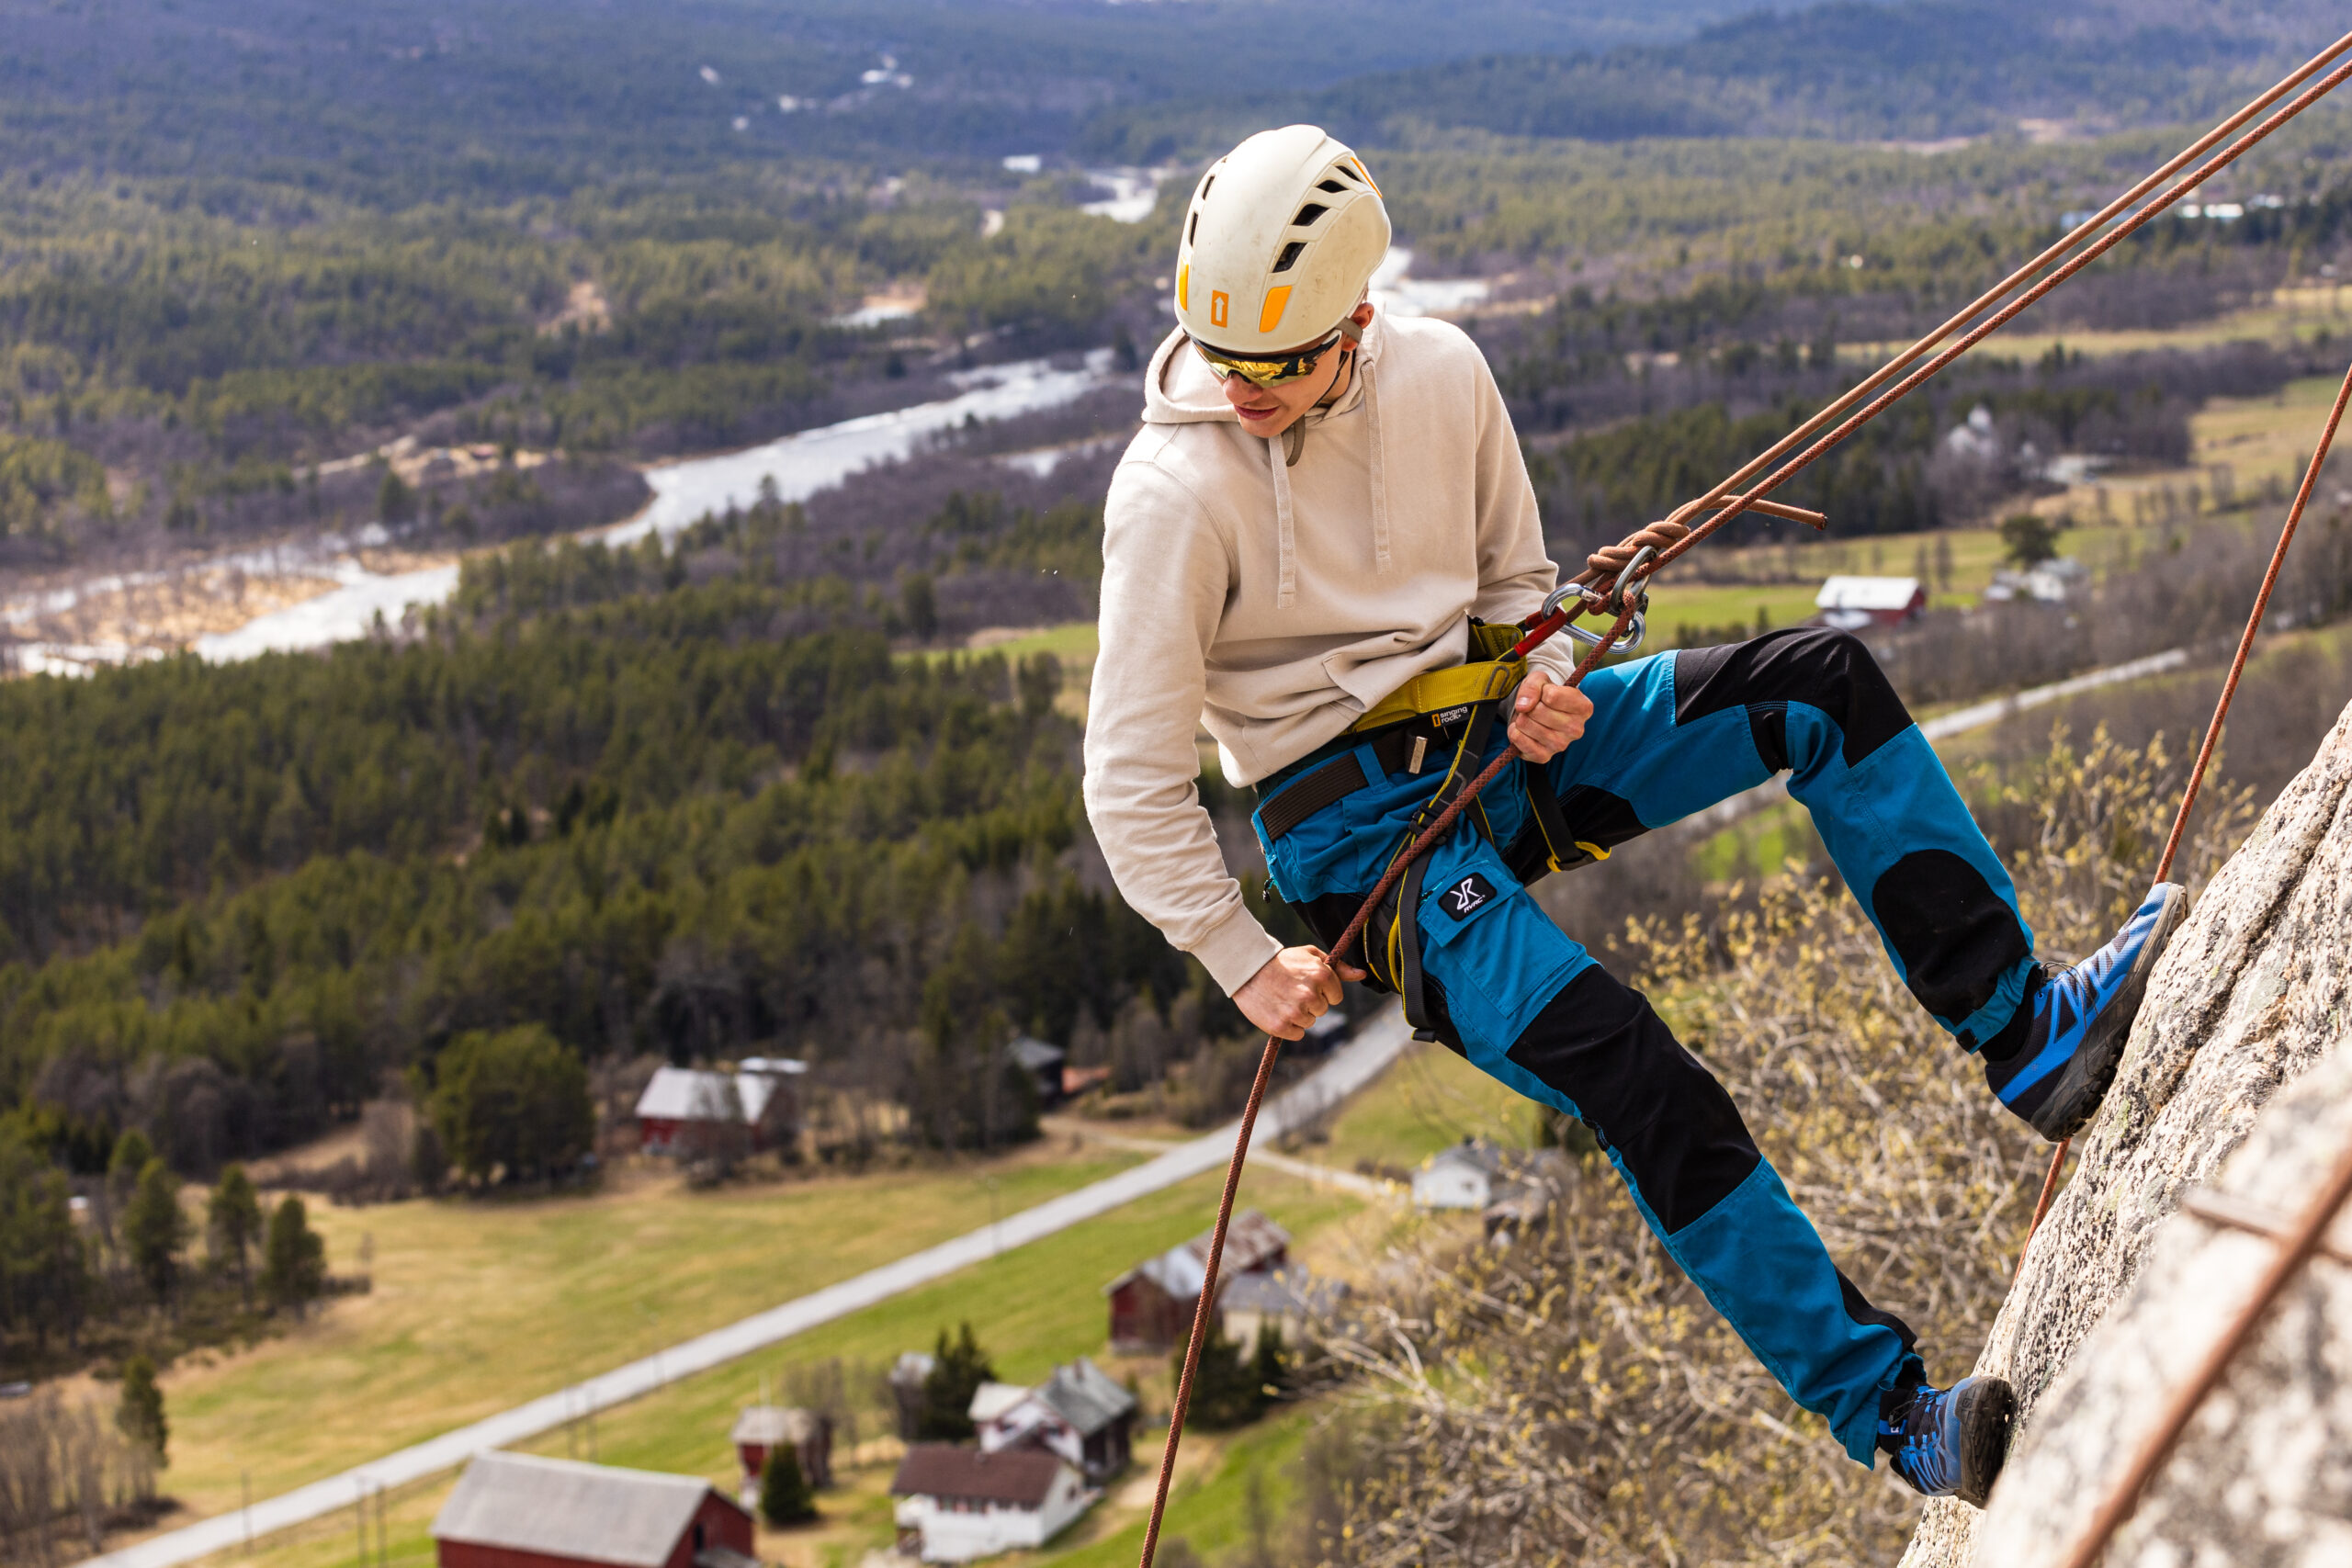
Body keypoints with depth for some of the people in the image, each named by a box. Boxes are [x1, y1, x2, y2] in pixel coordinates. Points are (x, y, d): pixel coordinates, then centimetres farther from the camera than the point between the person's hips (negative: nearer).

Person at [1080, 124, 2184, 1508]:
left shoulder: (1438, 375, -3)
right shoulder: (1173, 494, -18)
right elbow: (1133, 778, -12)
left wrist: (1543, 682, -8)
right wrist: (1246, 963, -14)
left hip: (1496, 738, 6)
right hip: (1362, 831, -6)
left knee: (1825, 680, -11)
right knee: (1629, 1069, -27)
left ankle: (2026, 1032, -9)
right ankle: (1890, 1416, -19)